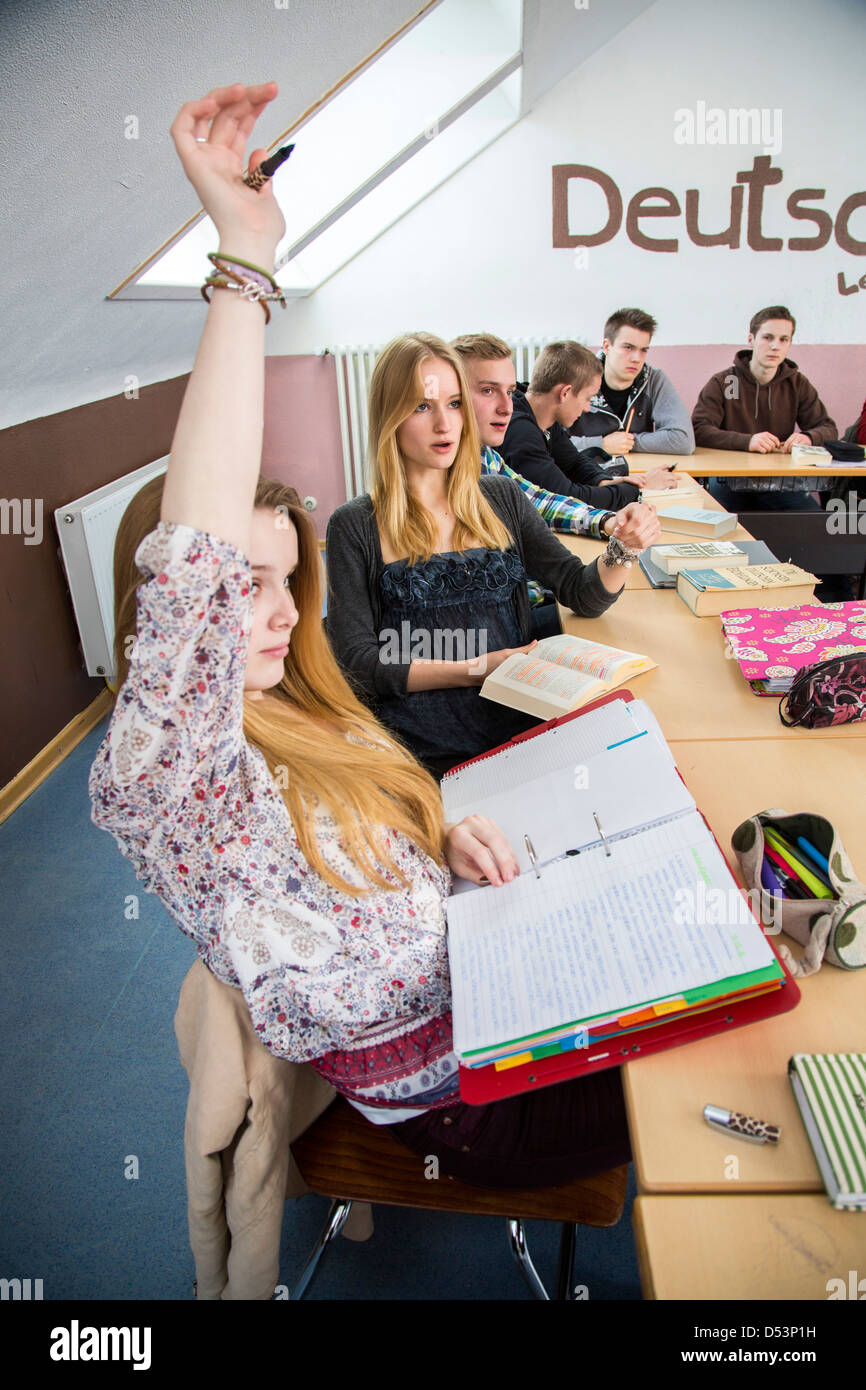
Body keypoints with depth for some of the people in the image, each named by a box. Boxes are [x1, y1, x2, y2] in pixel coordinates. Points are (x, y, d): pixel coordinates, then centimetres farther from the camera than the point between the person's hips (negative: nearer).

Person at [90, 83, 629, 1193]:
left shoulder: (302, 717, -1)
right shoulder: (159, 774, -26)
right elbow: (192, 566, -46)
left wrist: (443, 843, -9)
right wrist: (245, 254, -42)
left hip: (497, 984, 7)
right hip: (462, 1099, -7)